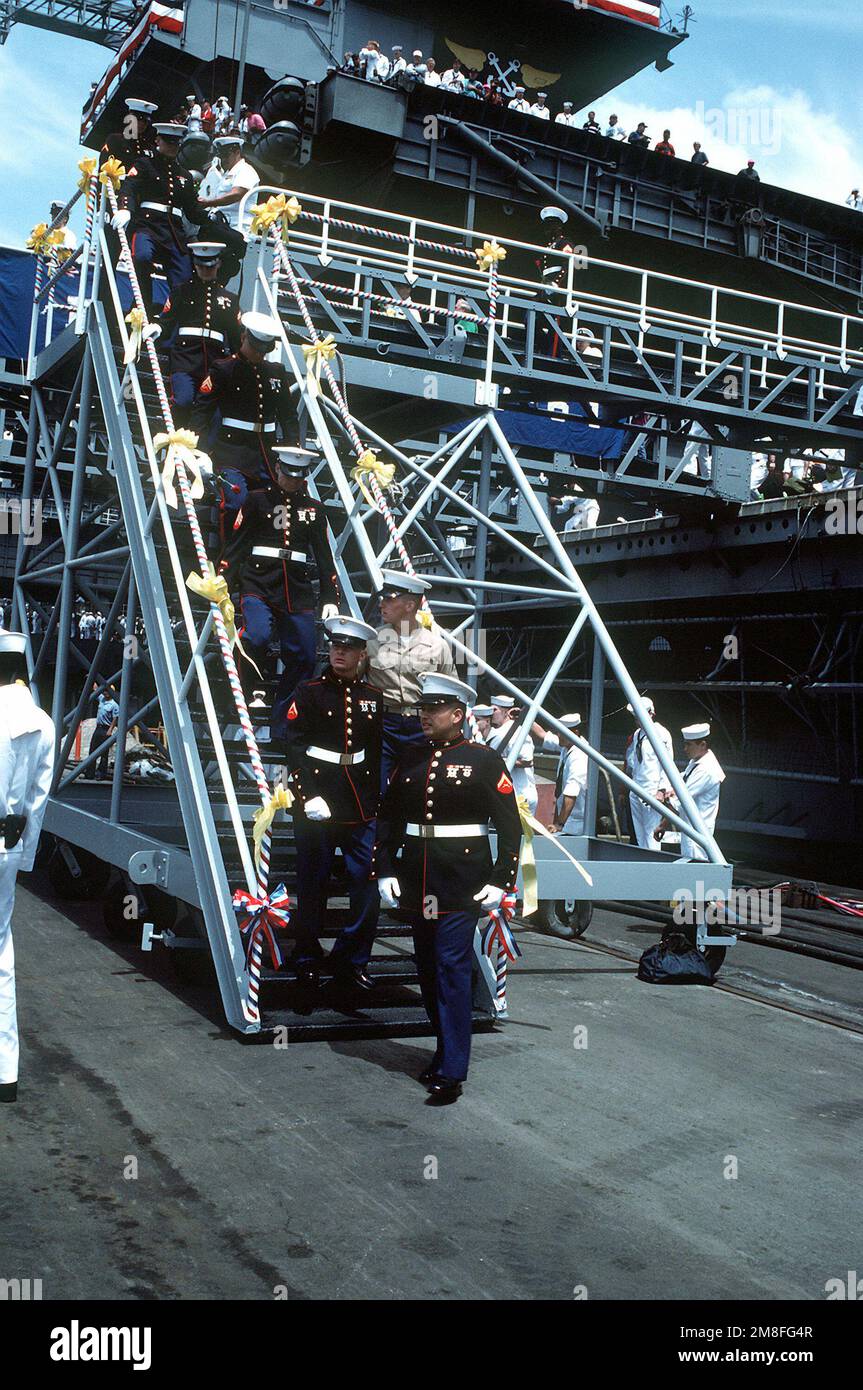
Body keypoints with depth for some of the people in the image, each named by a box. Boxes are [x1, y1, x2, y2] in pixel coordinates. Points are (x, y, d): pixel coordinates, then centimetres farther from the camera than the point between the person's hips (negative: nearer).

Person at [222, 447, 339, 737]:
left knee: (302, 659, -2)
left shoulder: (314, 508, 15)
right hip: (258, 586, -3)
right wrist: (223, 585, -5)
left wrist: (330, 599, 8)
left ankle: (280, 731, 9)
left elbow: (324, 557, 16)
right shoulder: (257, 500, 7)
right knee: (257, 637, -29)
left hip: (297, 593, 3)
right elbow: (236, 545, 5)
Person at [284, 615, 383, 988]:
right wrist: (309, 796, -16)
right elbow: (295, 748, -7)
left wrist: (375, 800, 10)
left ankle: (351, 961, 14)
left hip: (361, 808, 3)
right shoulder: (309, 691, -1)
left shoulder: (373, 697, 11)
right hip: (317, 804, -3)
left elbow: (378, 753, 15)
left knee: (368, 887, 1)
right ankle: (306, 961, 21)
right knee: (313, 886, 6)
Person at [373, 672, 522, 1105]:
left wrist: (501, 881, -11)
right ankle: (447, 1050, 28)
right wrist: (384, 871, 5)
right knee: (427, 969, 13)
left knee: (452, 969, -8)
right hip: (416, 884, 6)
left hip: (462, 885, -6)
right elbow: (387, 819, 13)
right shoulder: (410, 762, 9)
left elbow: (510, 825, -6)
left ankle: (451, 1073, -5)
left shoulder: (485, 761, -5)